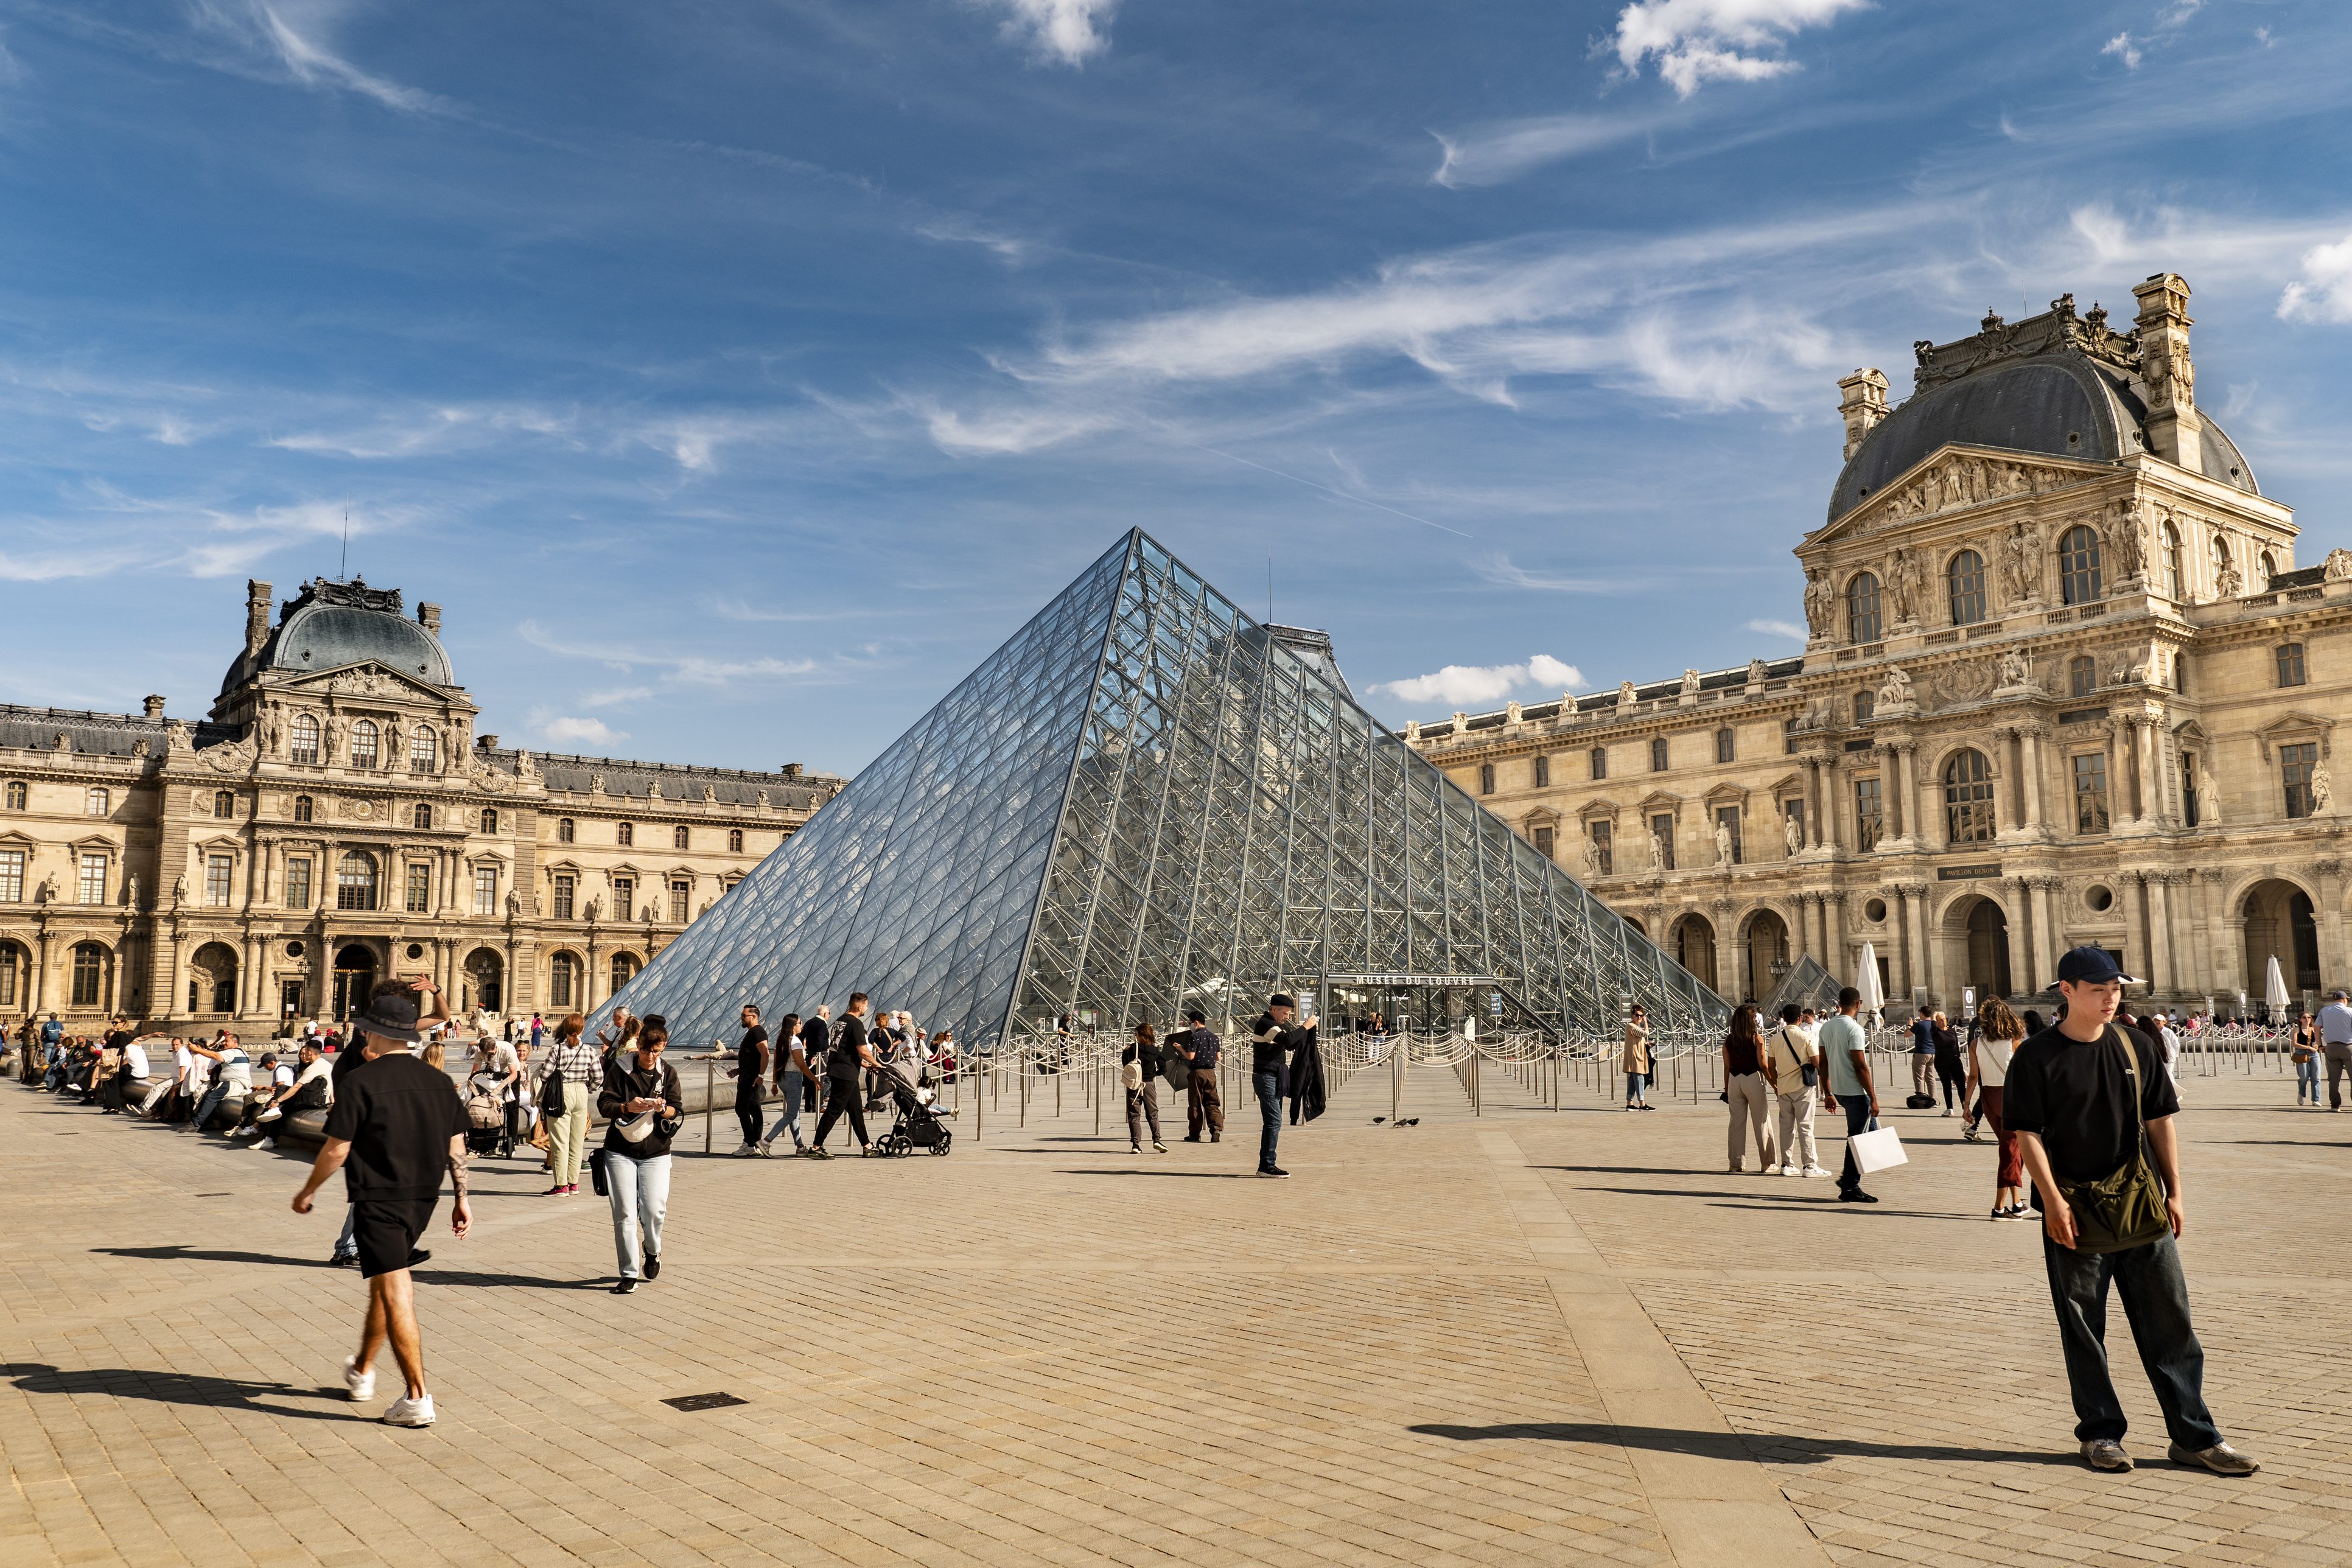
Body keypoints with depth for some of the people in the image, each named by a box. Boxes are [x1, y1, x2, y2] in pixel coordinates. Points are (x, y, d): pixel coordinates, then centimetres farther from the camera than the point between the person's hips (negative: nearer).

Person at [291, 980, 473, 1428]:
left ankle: (418, 1398, -7)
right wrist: (462, 1198, 14)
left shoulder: (363, 1080, -13)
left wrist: (308, 1192, 4)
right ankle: (362, 1372, 40)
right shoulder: (438, 1081, 4)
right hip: (422, 1200, 6)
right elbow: (456, 1146, 6)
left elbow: (336, 1150, -12)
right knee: (384, 1285, 23)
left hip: (378, 1201, -6)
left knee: (396, 1295, -6)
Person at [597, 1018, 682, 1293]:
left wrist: (663, 1109, -22)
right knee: (624, 1214, -3)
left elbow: (678, 1110, 1)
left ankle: (652, 1250, 26)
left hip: (656, 1153, 1)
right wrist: (627, 1107, -23)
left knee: (654, 1211, -6)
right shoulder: (620, 1070, 1)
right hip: (620, 1151, -1)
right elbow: (604, 1104, -4)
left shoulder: (668, 1073, 6)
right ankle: (629, 1274, 6)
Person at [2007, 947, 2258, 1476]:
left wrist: (2174, 1193, 6)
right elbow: (2027, 1134, -7)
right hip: (2075, 1214, -4)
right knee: (2083, 1331, 5)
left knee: (2170, 1322, 7)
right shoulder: (2036, 1056, -7)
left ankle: (2194, 1436, 17)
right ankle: (2100, 1433, 18)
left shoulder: (2136, 1047, 7)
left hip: (2142, 1207, 4)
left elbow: (2160, 1121, 11)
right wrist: (2053, 1201, -14)